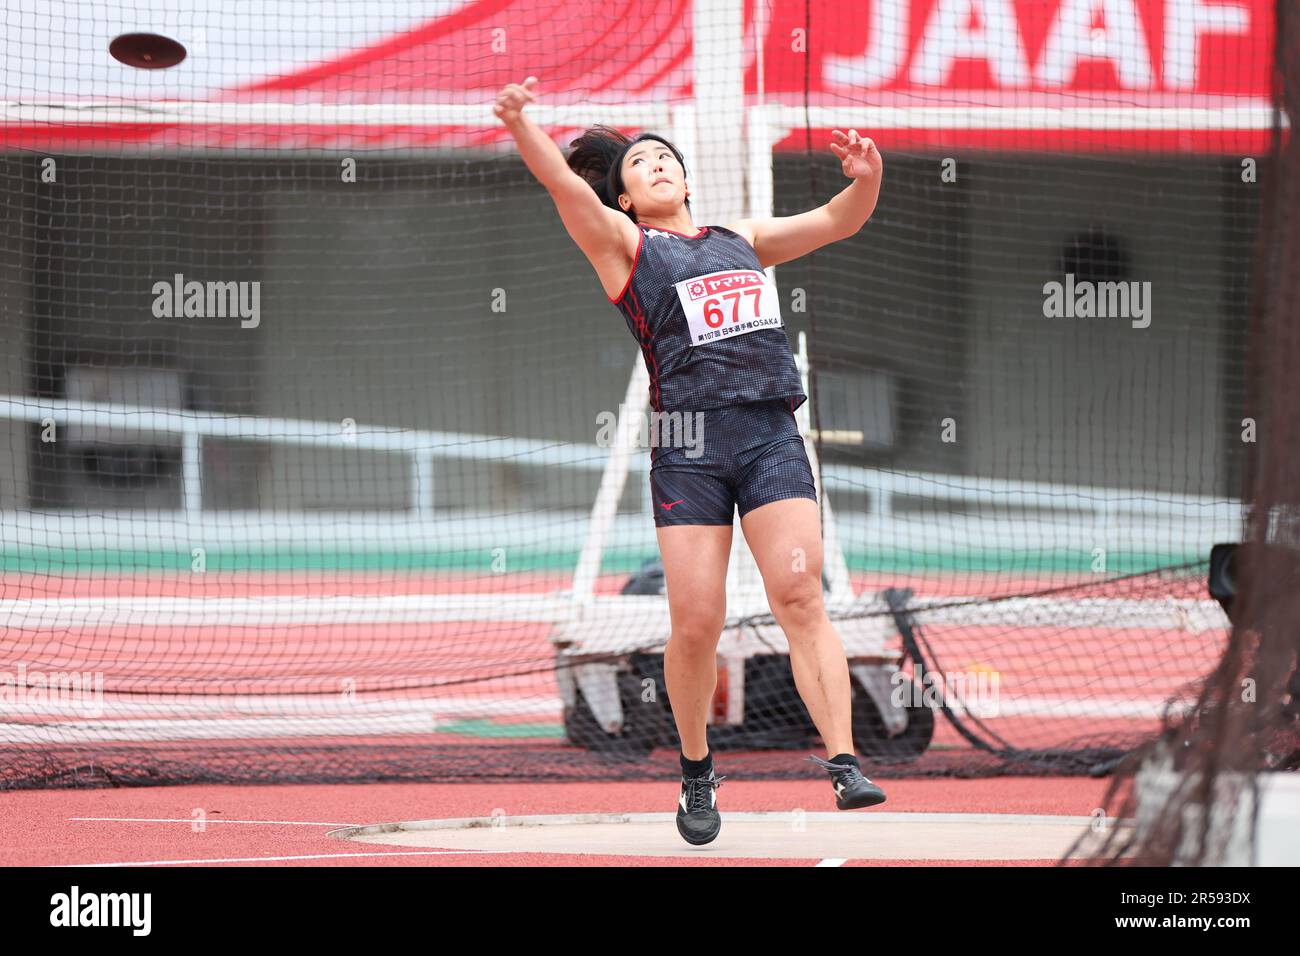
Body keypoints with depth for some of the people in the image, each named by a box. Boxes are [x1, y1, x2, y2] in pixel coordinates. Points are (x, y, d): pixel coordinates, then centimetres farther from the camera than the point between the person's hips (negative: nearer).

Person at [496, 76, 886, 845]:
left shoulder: (742, 240, 24)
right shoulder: (624, 246, 12)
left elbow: (837, 222, 22)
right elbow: (566, 187, -4)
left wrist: (866, 179, 0)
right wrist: (519, 125, -22)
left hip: (773, 436, 2)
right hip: (689, 445, -2)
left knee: (801, 597, -13)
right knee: (696, 624, -5)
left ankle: (845, 765, -21)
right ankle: (698, 772, 17)